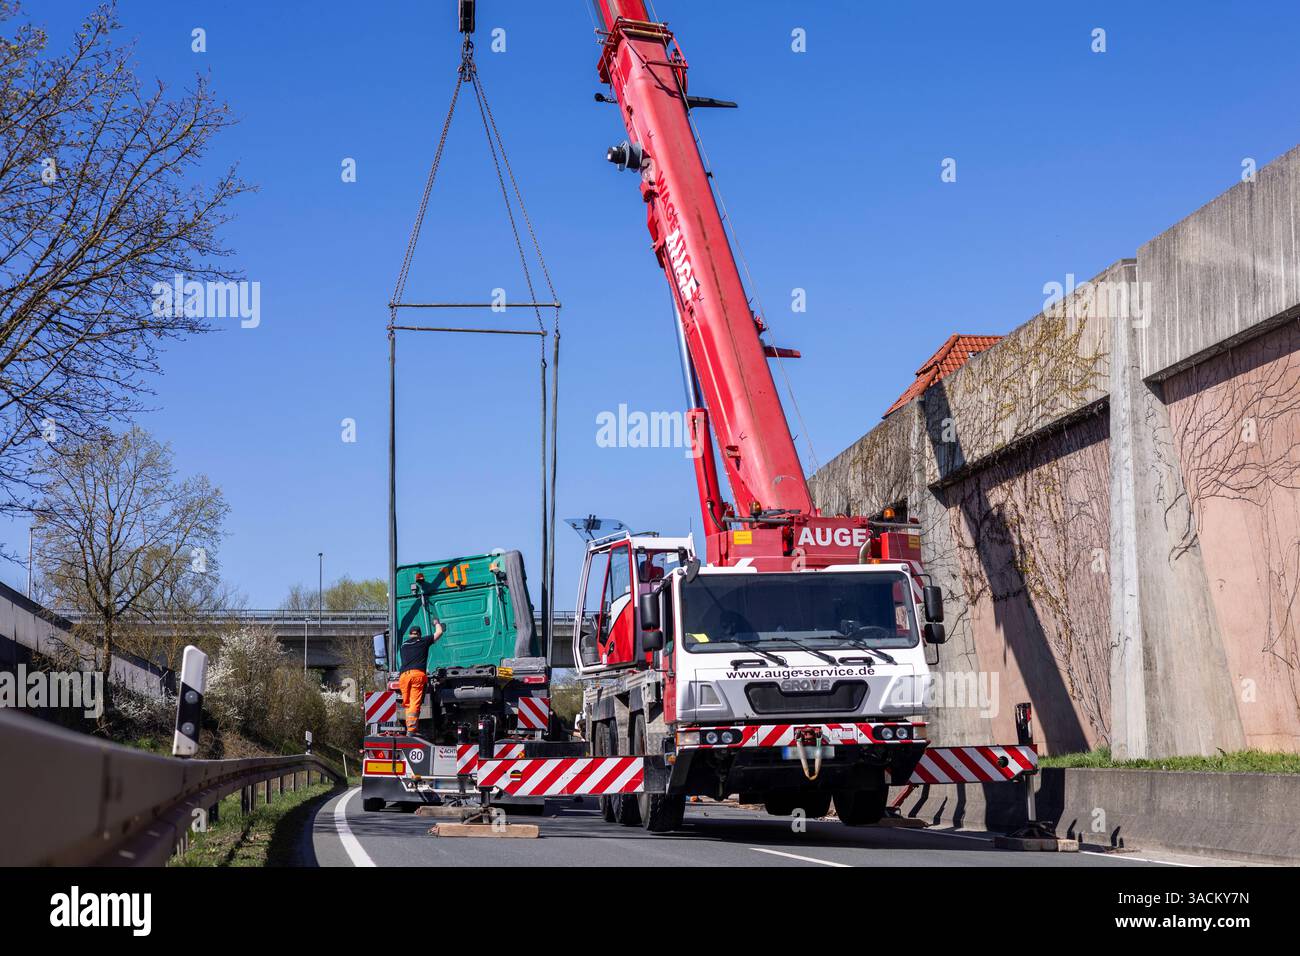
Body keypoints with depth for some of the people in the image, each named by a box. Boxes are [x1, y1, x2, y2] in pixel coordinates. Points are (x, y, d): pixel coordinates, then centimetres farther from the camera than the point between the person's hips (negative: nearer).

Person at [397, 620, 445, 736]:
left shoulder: (403, 645, 26)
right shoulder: (423, 642, 17)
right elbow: (439, 632, 29)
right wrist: (437, 623, 50)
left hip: (403, 675, 3)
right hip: (418, 674, -3)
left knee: (407, 704, 10)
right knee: (415, 703, -9)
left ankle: (409, 728, 2)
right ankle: (411, 730, -19)